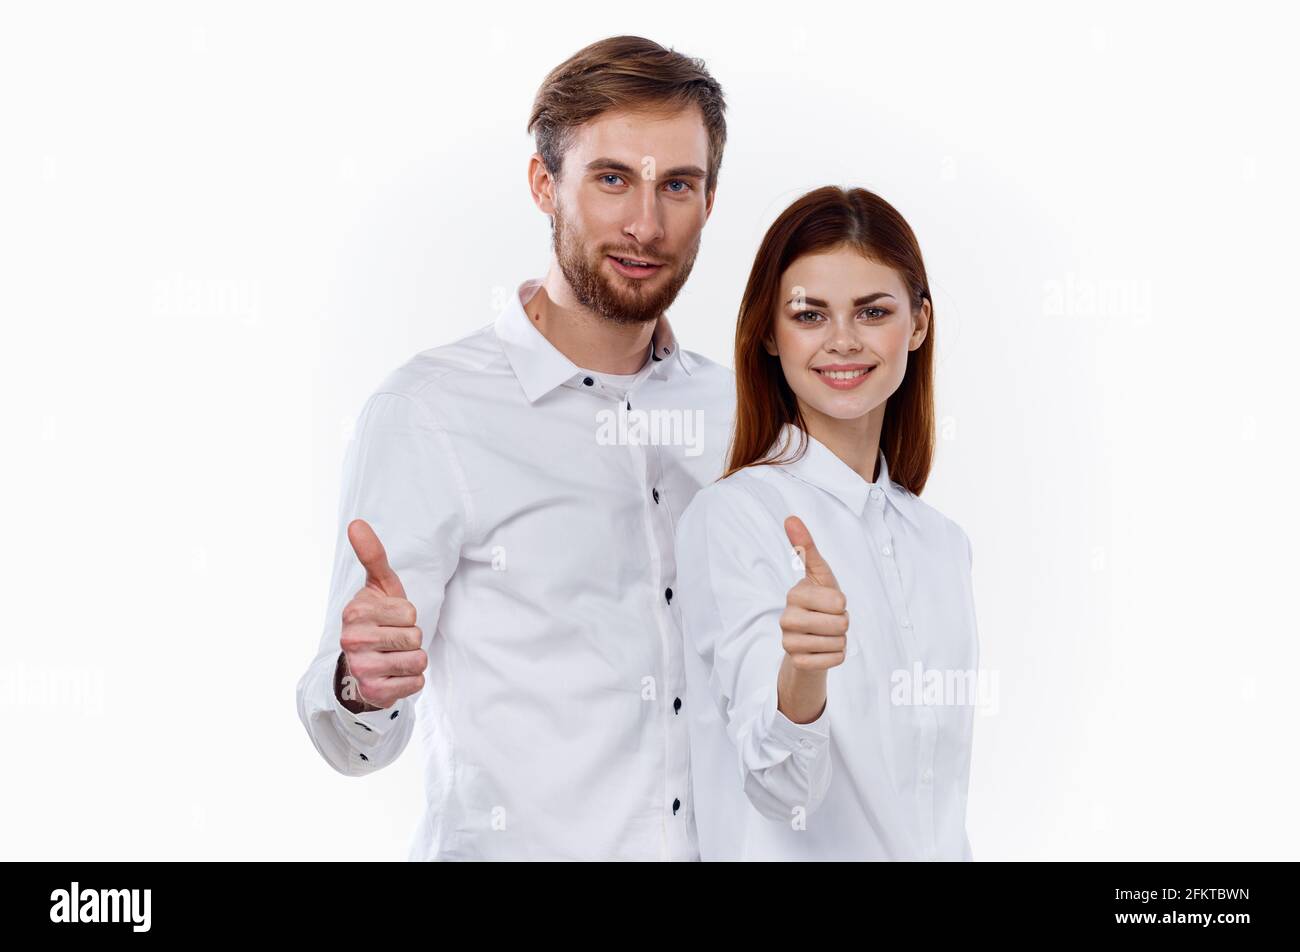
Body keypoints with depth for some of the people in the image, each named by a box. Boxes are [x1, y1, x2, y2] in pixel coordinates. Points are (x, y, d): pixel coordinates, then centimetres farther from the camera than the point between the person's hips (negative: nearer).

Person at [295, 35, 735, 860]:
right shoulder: (426, 411, -15)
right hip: (510, 845, -5)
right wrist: (362, 687, -38)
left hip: (719, 840, 5)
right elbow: (360, 742, -18)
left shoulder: (732, 411, 2)